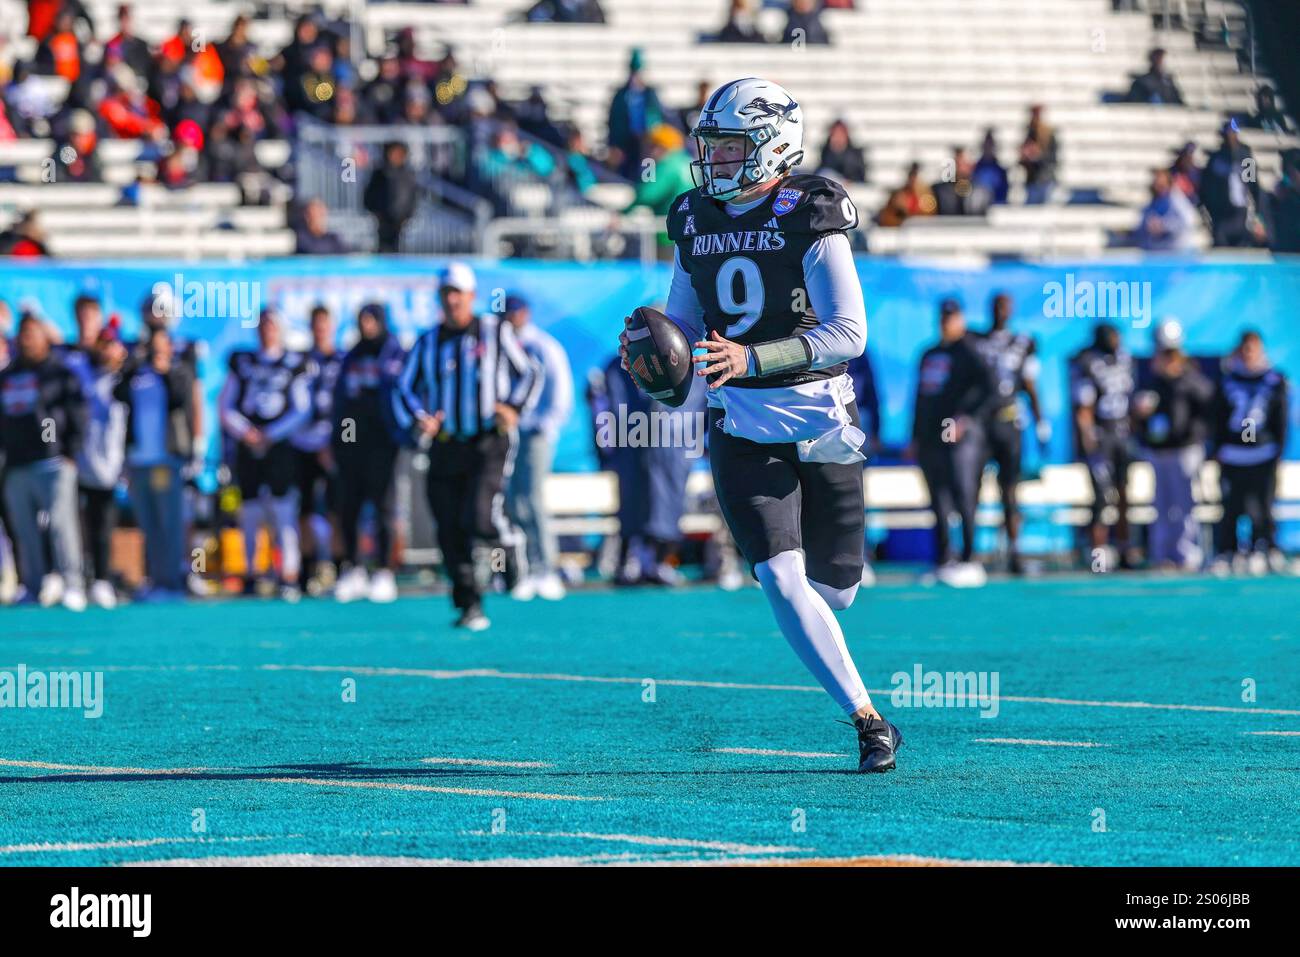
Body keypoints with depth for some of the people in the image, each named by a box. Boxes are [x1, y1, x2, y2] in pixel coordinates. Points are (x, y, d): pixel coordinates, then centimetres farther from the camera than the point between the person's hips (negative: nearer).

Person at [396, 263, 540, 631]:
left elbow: (529, 373, 11)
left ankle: (509, 547, 11)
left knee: (481, 516, -23)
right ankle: (469, 608, 8)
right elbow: (406, 386, 14)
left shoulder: (495, 331, 6)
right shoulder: (428, 342, 13)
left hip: (490, 444, -3)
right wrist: (419, 417, -7)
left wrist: (514, 407, -8)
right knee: (450, 531, -1)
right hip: (445, 446, 4)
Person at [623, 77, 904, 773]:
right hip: (741, 430, 3)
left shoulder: (809, 217, -10)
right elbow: (684, 320, 18)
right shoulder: (696, 221, 6)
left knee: (834, 589, 5)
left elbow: (849, 333, -17)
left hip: (819, 421, -3)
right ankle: (867, 720, -5)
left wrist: (749, 359, -28)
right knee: (780, 582, -14)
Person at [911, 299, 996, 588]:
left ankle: (969, 560, -11)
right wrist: (915, 437, 20)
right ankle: (943, 562, 12)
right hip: (929, 440, 7)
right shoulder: (929, 356, 20)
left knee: (963, 498, -12)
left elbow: (990, 391, -13)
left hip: (959, 440, -7)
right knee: (939, 505, 8)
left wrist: (967, 419, -21)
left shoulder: (968, 355, -3)